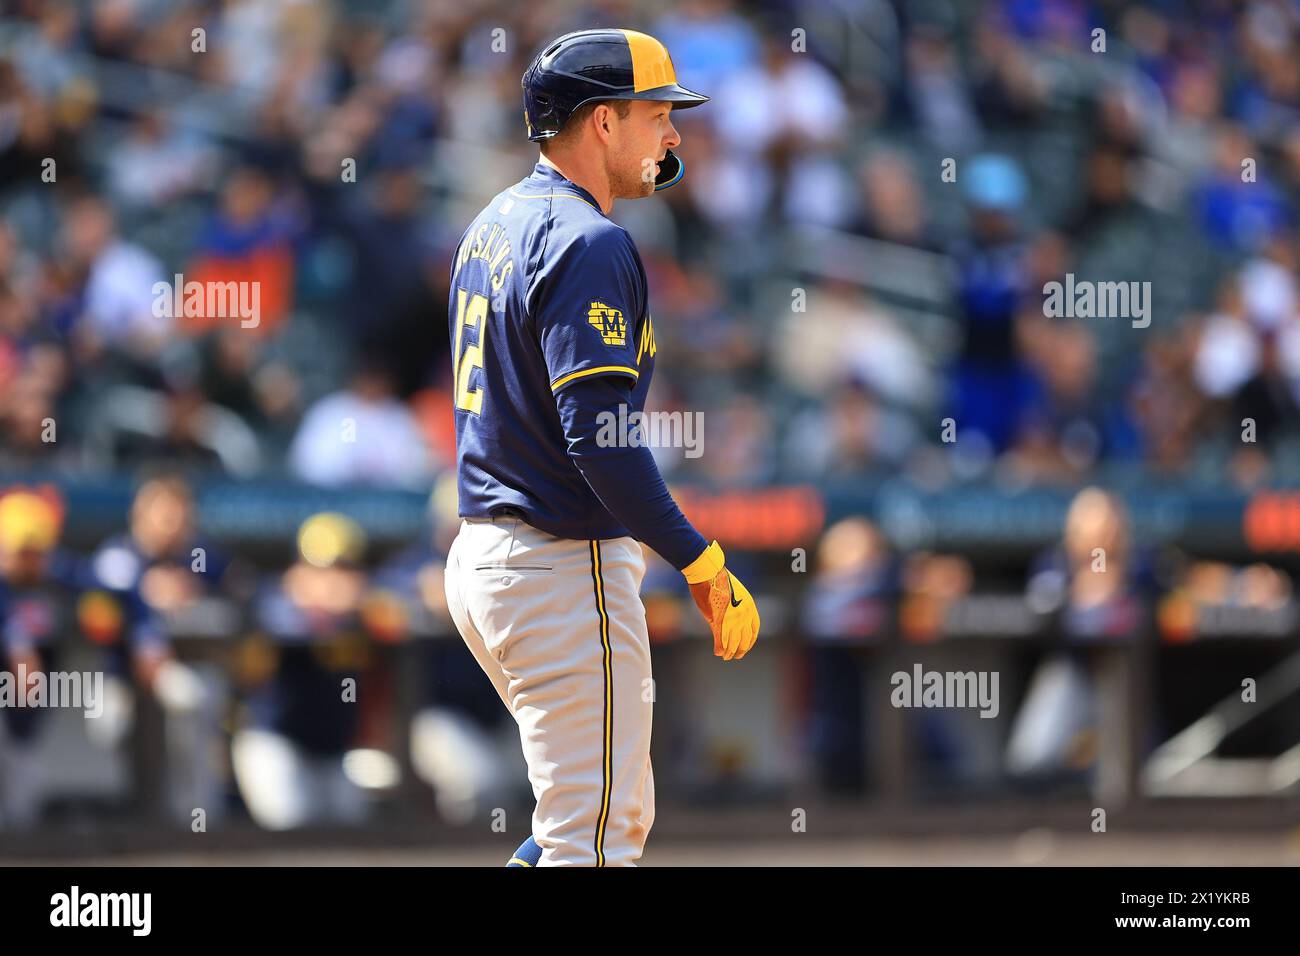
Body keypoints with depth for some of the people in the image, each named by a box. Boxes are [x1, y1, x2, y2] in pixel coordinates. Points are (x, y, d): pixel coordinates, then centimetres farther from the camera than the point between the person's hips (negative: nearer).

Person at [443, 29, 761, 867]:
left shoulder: (494, 224, 14)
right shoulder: (587, 242, -16)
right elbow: (599, 437, -23)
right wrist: (702, 564, -21)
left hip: (481, 559, 10)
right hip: (565, 573, -10)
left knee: (622, 812, 20)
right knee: (596, 838, -7)